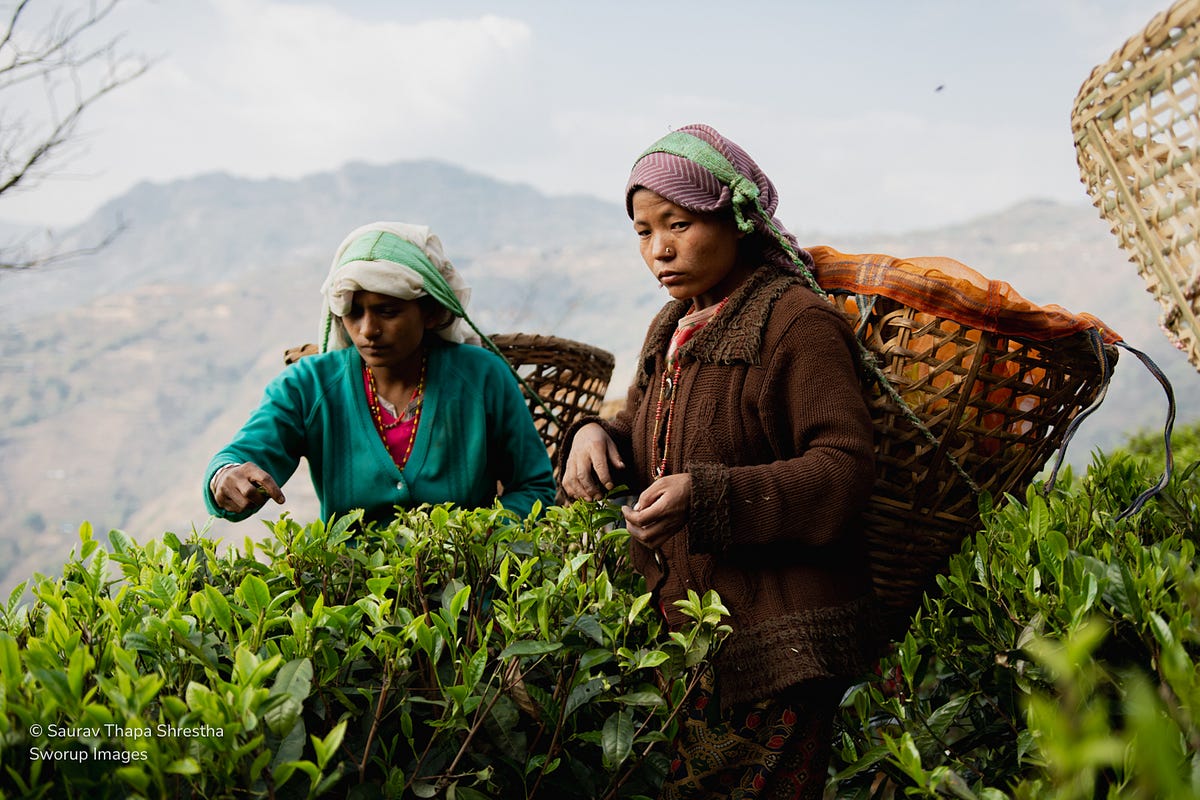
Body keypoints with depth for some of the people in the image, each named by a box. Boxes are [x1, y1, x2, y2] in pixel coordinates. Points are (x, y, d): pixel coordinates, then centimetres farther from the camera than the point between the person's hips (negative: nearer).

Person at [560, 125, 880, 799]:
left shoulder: (797, 322, -11)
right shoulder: (674, 328, 15)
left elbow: (846, 465, -17)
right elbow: (644, 427, 25)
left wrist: (708, 496, -28)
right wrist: (596, 433, 0)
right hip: (687, 630, 8)